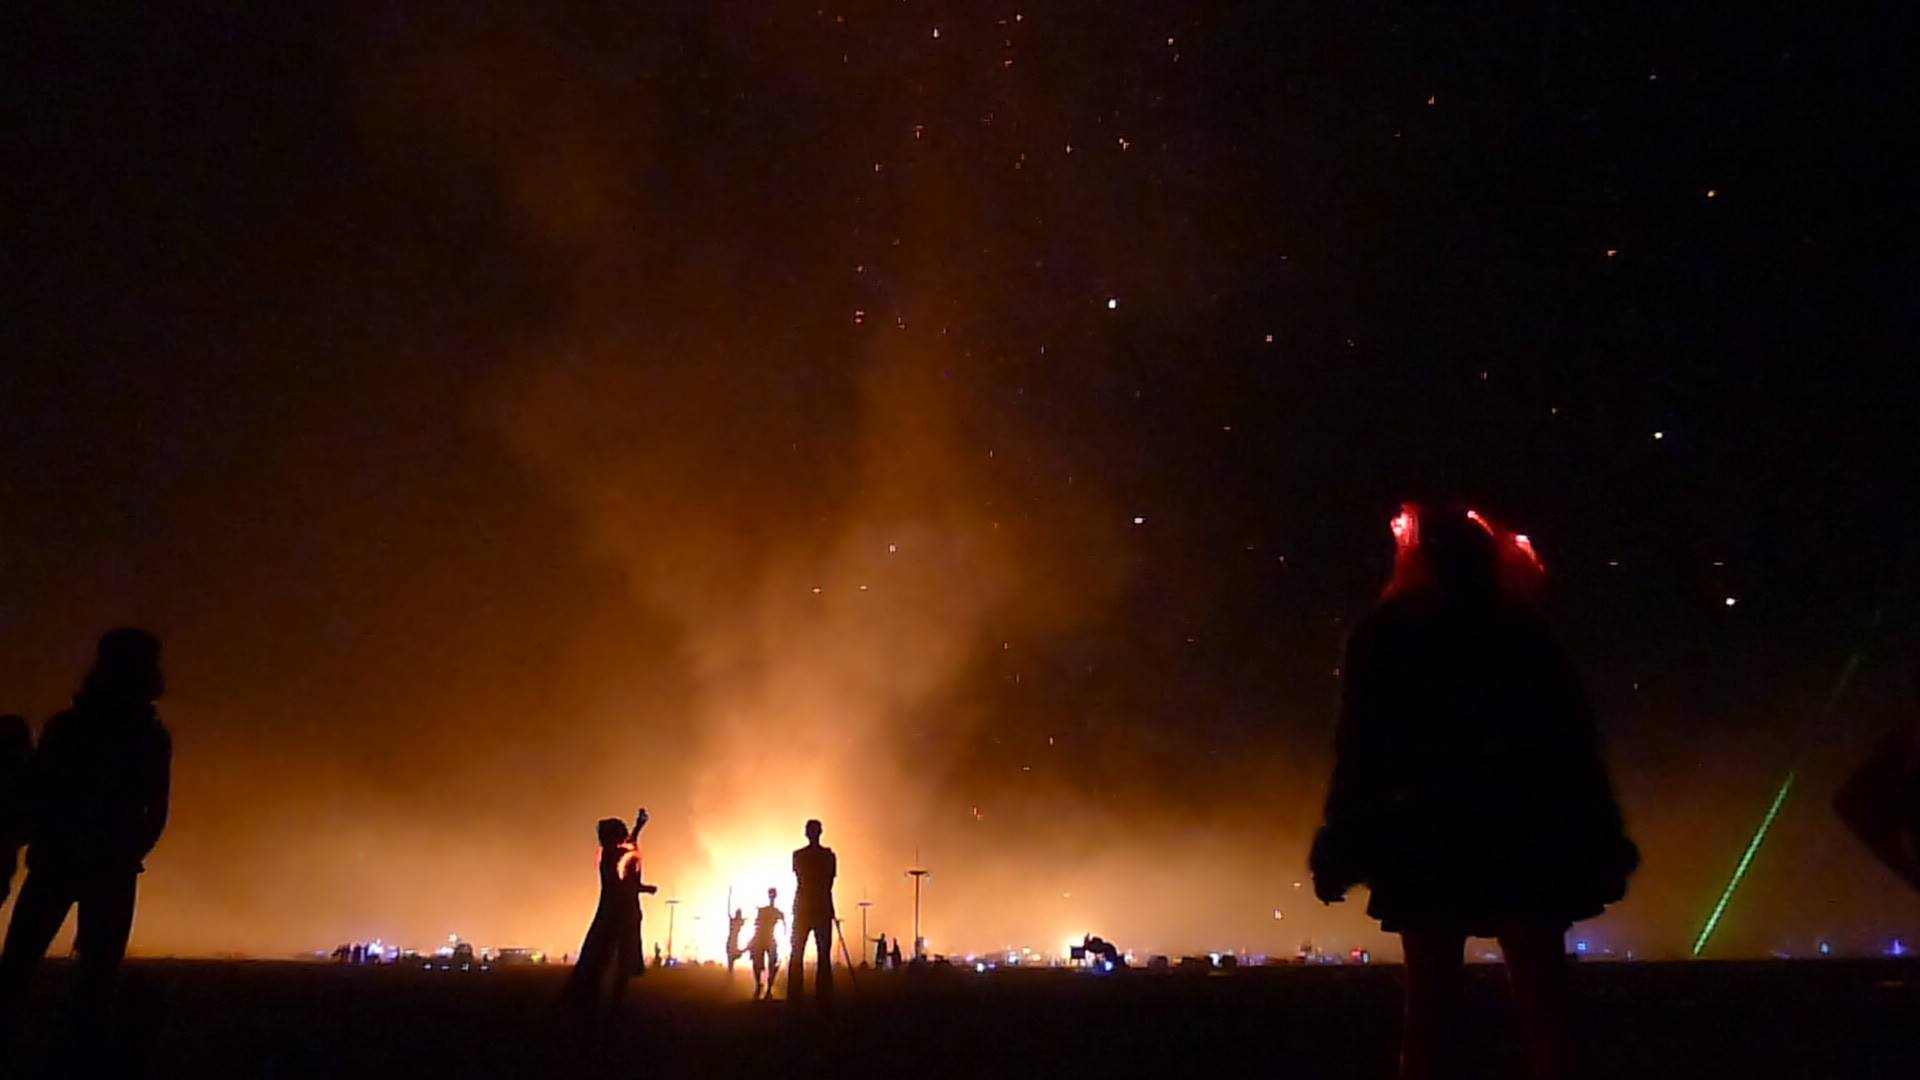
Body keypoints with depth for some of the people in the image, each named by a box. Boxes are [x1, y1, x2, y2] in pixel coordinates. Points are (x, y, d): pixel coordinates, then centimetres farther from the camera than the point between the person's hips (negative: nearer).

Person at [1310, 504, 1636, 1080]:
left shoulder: (1386, 633, 4)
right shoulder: (1525, 632, 10)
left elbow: (1361, 747, -4)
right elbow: (1571, 739, 6)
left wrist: (1343, 848, -5)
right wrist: (1599, 845, 8)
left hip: (1431, 839, -1)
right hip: (1523, 836, 2)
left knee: (1429, 1013, 3)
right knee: (1544, 1011, 6)